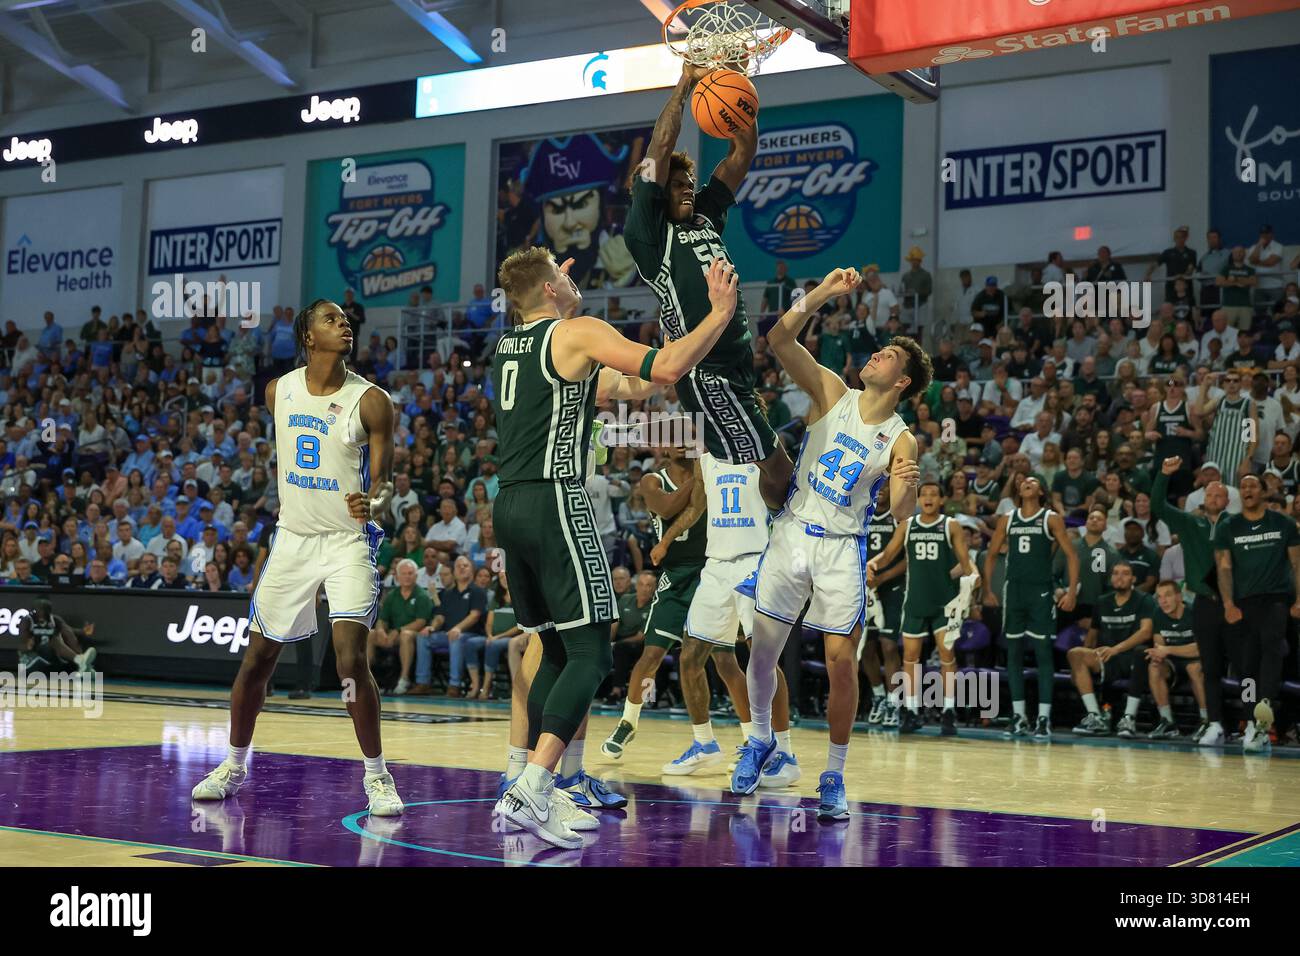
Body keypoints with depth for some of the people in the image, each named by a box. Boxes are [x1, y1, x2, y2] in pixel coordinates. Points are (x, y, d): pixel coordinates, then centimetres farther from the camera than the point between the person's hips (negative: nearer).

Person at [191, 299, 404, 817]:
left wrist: (373, 503, -30)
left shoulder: (371, 400, -10)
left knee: (351, 660, -17)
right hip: (293, 538, 4)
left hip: (348, 541, -4)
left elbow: (384, 477, -9)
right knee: (256, 659, 9)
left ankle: (376, 776, -1)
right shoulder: (279, 391, 2)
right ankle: (234, 765, 29)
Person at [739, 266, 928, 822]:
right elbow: (779, 340, -9)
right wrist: (822, 295, -19)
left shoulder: (900, 442, -1)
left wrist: (908, 488, -32)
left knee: (842, 663, -5)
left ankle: (834, 777, 10)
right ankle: (760, 740, 30)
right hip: (791, 534, 1)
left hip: (842, 549, -1)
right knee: (762, 653, 4)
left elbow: (901, 515, -11)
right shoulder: (830, 394, 2)